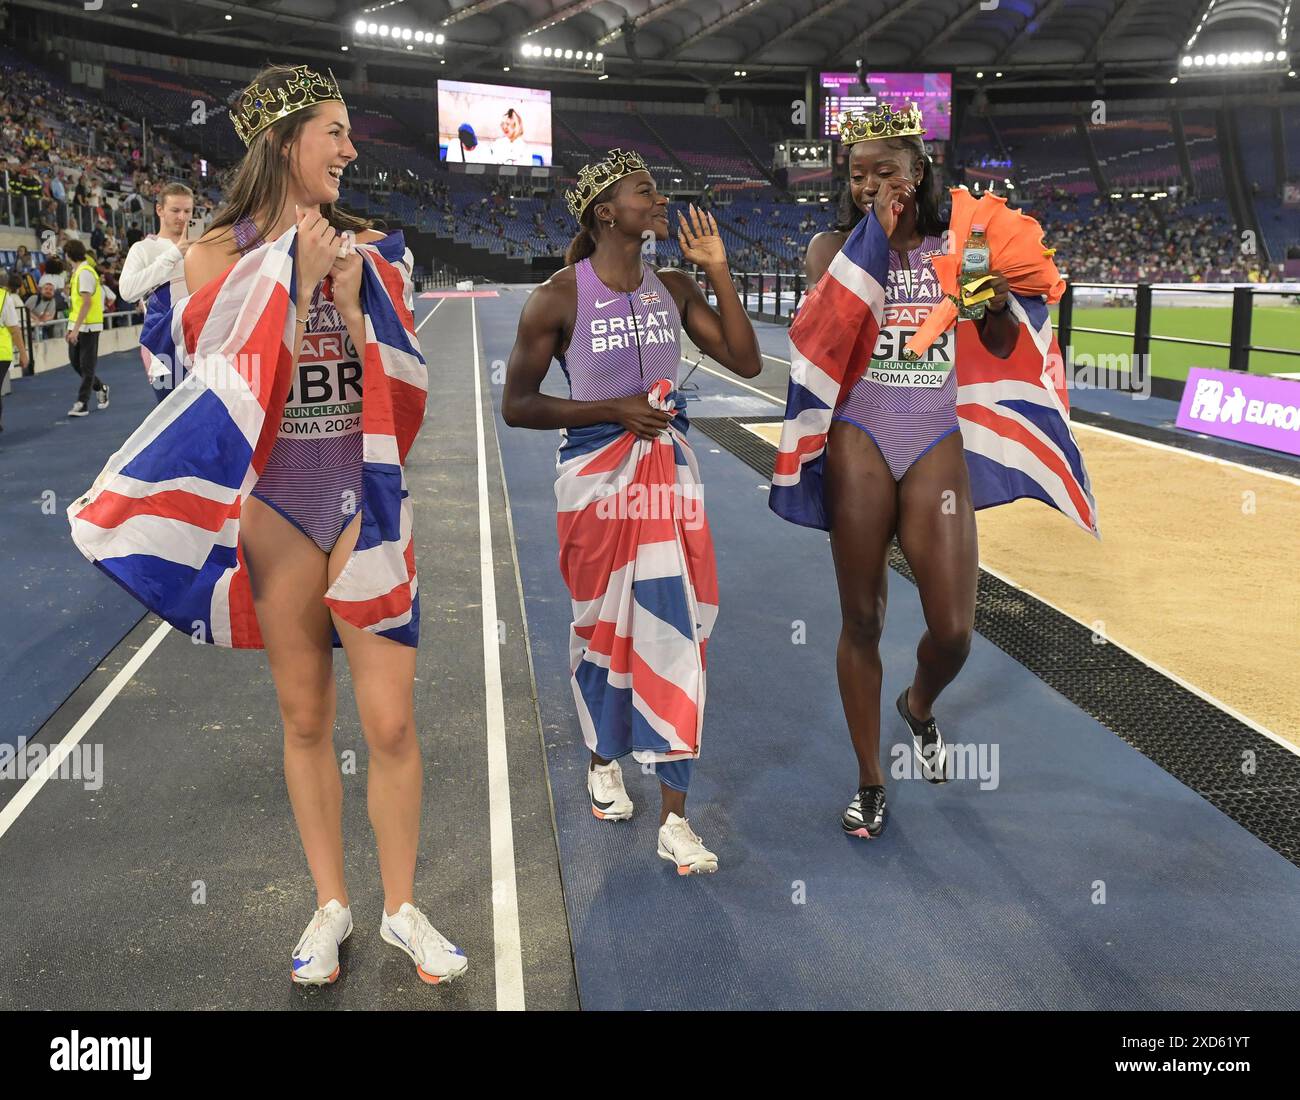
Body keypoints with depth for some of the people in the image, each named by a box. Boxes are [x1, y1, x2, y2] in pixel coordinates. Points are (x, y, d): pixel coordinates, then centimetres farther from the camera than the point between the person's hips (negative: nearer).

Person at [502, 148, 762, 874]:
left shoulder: (673, 289, 4)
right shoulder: (560, 297, -9)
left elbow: (746, 363, 2)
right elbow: (517, 406, -8)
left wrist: (718, 271, -4)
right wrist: (615, 409, -16)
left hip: (668, 474, 4)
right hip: (597, 477, -3)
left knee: (677, 630, -2)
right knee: (601, 627, 11)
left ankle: (675, 820, 5)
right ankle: (605, 758, 40)